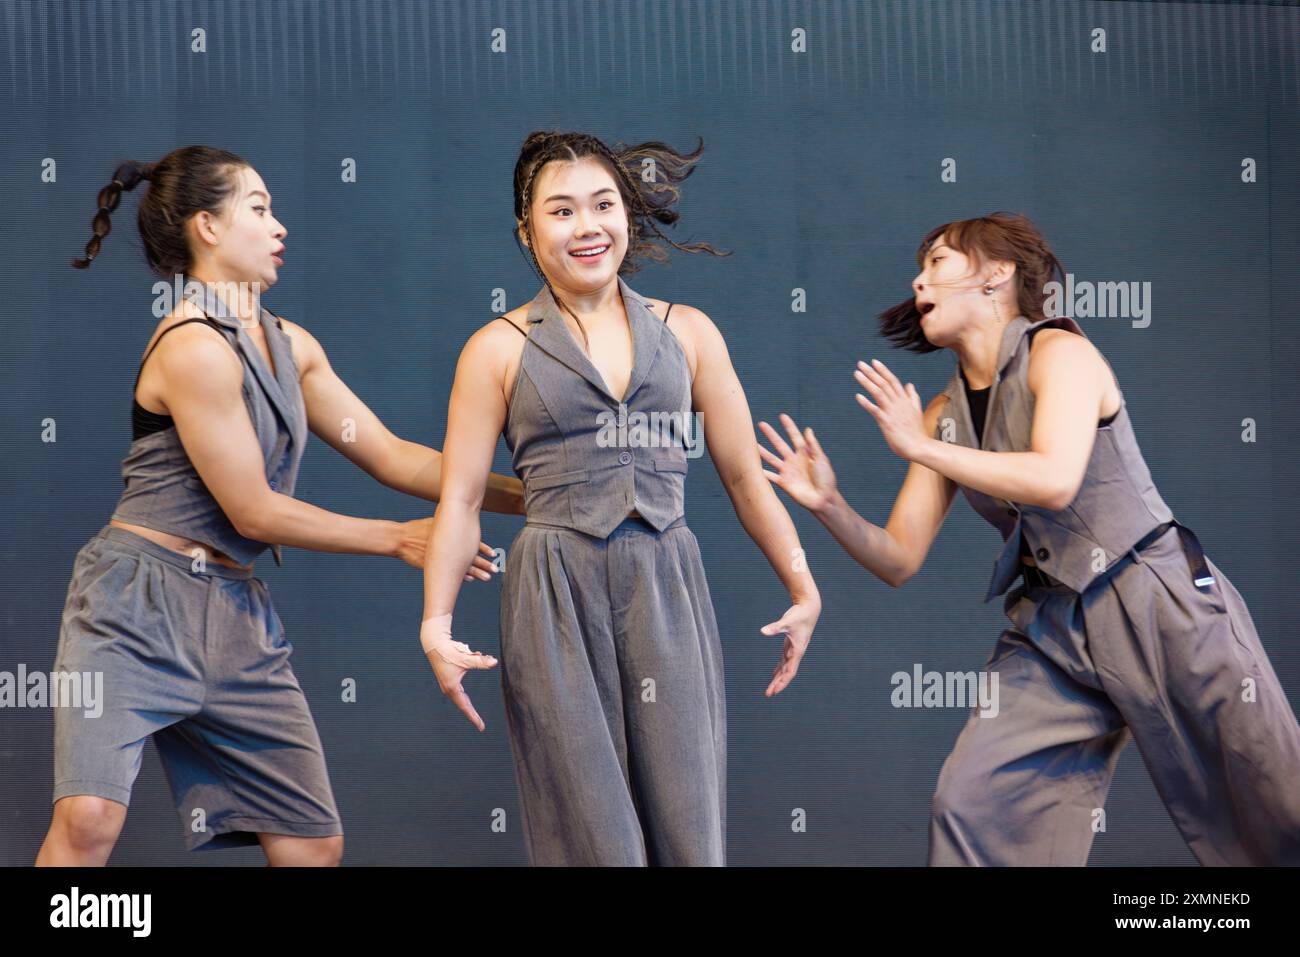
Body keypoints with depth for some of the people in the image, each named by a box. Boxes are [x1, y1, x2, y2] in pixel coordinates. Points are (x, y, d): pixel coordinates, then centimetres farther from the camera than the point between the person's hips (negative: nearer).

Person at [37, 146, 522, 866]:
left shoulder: (290, 347, 14)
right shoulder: (195, 347, -13)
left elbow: (393, 457, 15)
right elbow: (254, 511, -12)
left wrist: (533, 495, 8)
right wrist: (401, 539, -4)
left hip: (236, 615, 9)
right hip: (139, 600, -8)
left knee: (315, 840, 5)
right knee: (90, 818, -24)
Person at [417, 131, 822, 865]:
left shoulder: (688, 332, 10)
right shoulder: (500, 349, 4)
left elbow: (746, 476, 12)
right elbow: (461, 500, 1)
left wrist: (803, 588, 7)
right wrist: (436, 625, -9)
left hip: (668, 590, 2)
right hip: (557, 597, -2)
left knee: (689, 829, -2)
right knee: (592, 834, -2)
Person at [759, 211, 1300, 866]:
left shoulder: (1057, 351, -6)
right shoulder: (943, 415, 11)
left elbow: (1055, 481, -23)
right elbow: (898, 560, 8)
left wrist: (919, 446, -18)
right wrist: (829, 506, -10)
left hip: (1157, 604, -6)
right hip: (1053, 627, 6)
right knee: (968, 803, -8)